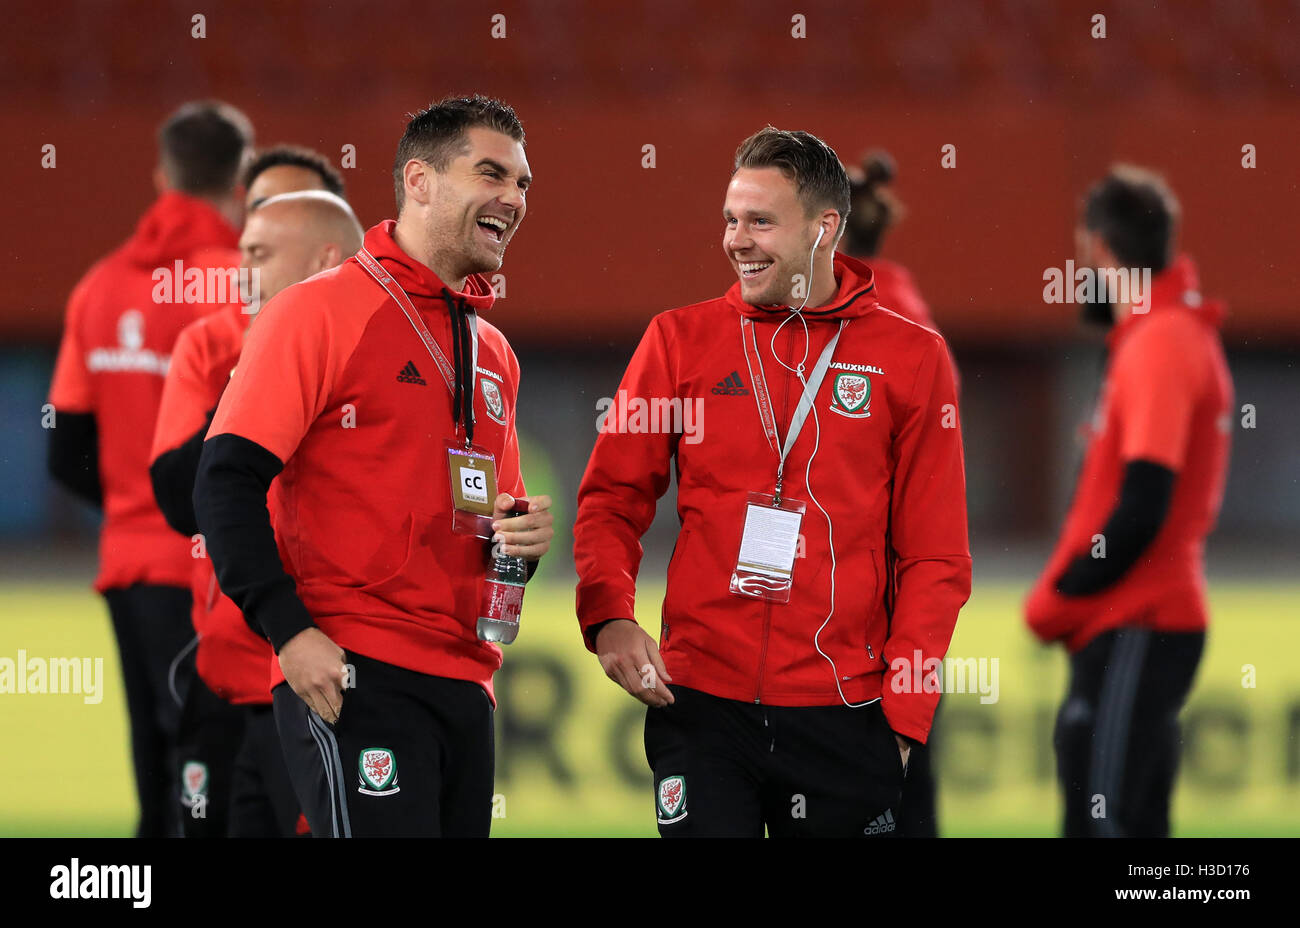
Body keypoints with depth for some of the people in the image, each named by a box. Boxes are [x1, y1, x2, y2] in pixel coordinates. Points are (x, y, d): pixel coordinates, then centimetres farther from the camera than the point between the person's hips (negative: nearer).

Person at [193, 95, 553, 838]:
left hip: (464, 684, 7)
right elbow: (228, 482, -9)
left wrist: (523, 534, 5)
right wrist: (289, 631, -17)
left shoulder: (493, 353, 19)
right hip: (354, 676, -7)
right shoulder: (322, 311, -3)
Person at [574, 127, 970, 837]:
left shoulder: (910, 358, 5)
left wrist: (904, 715, -2)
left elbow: (935, 557, 5)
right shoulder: (682, 339, 8)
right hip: (700, 702, 0)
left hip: (843, 718, 0)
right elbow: (612, 500, 9)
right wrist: (609, 615, -10)